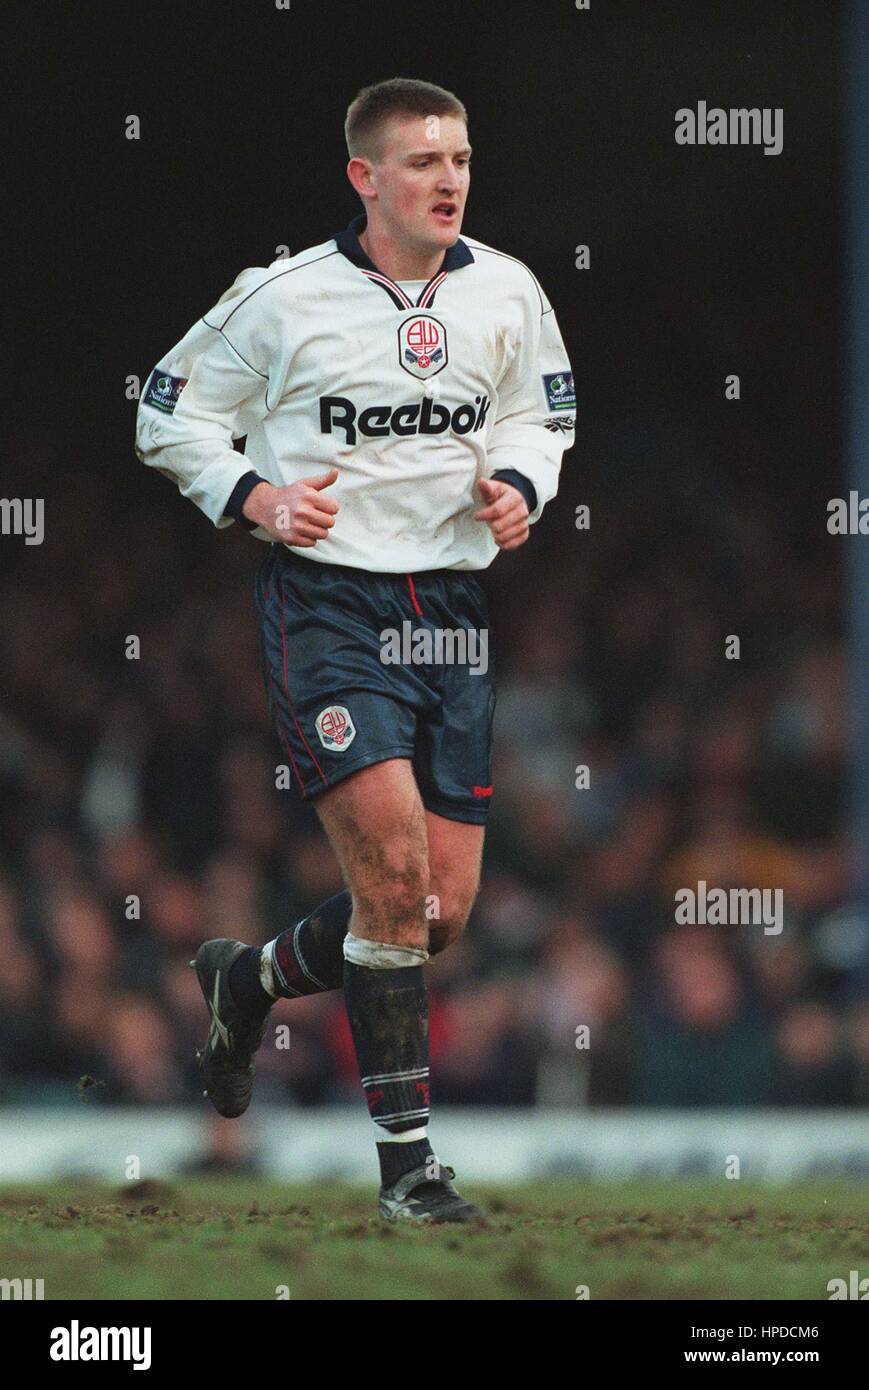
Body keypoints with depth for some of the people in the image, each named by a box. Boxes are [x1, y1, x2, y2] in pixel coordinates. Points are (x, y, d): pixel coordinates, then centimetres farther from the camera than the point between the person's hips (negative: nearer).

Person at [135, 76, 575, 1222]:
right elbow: (172, 415, 6)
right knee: (393, 855, -20)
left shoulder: (507, 293, 5)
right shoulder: (284, 299, -5)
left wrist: (520, 485, 1)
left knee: (444, 907, 3)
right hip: (327, 599, -5)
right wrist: (252, 499, -9)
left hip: (452, 604, 5)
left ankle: (252, 980, 34)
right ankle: (406, 1150, -12)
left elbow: (540, 413, 22)